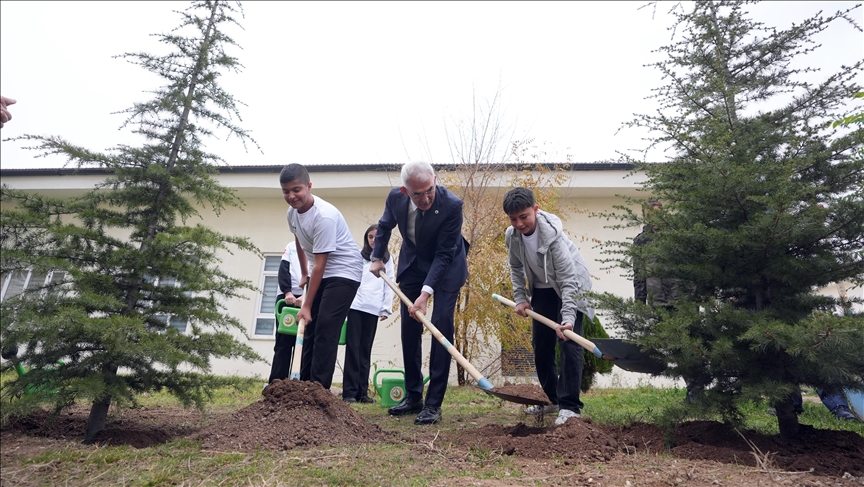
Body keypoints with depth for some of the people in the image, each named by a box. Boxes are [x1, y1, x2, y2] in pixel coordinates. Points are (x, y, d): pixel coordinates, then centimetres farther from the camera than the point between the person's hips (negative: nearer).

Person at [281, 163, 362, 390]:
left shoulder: (324, 216, -28)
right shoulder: (292, 212, -2)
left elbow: (320, 265, -27)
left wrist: (306, 306, -23)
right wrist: (303, 273, 27)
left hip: (343, 272, -8)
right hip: (320, 273, 8)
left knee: (326, 327, -17)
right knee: (310, 328, 7)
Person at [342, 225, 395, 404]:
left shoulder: (387, 259, 14)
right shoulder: (358, 255, 11)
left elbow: (389, 284, 10)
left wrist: (386, 308, 3)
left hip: (374, 309, 1)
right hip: (356, 306, -1)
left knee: (366, 349, 5)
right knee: (353, 347, -4)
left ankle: (362, 391, 8)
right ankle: (349, 392, -3)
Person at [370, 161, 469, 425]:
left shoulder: (451, 205, -31)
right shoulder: (396, 197, -18)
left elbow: (444, 255, -28)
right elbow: (384, 226, 6)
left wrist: (426, 293, -34)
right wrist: (377, 258, 9)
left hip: (446, 266, -4)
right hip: (412, 265, 4)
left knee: (441, 326, -13)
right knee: (409, 330, 5)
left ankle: (433, 404, -4)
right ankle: (413, 396, 19)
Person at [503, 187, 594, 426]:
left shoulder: (552, 235, -32)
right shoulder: (512, 235, -14)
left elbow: (568, 279, -34)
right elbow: (516, 267, 5)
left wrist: (567, 317, -42)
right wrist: (520, 297, -3)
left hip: (571, 287, -6)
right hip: (542, 290, 6)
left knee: (568, 342, -17)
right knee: (541, 345, 9)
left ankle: (570, 406, -8)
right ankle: (553, 399, 25)